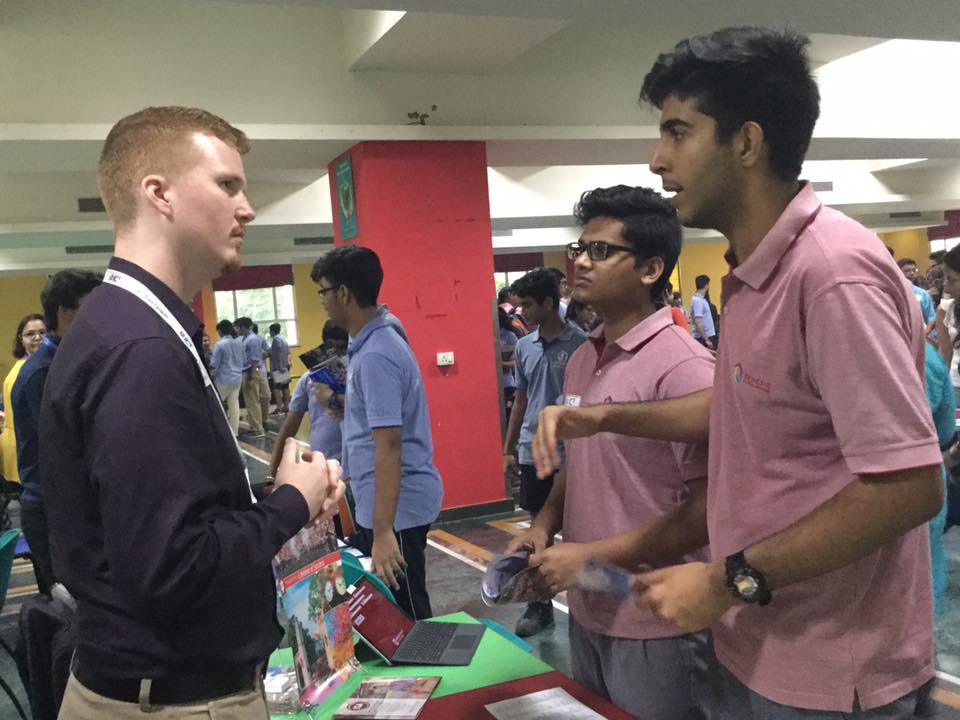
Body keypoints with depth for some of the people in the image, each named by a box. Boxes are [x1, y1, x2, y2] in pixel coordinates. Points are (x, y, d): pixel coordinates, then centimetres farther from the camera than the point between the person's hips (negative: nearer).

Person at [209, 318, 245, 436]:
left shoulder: (220, 344, -13)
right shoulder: (240, 342, 5)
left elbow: (214, 365, -9)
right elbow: (242, 360, 14)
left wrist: (210, 377, 4)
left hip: (224, 379, -6)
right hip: (237, 378, 6)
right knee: (234, 405, 7)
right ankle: (234, 432, 9)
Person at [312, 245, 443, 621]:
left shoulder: (375, 355, -23)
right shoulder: (369, 344, 9)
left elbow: (388, 447, -27)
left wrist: (382, 531, -28)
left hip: (397, 506, -10)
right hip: (375, 501, 10)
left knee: (408, 617, 4)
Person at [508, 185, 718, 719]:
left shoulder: (684, 368, -20)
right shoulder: (583, 359, 5)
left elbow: (711, 509, -21)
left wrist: (592, 556, -20)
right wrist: (545, 526, 0)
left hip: (656, 627, -7)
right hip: (587, 615, 7)